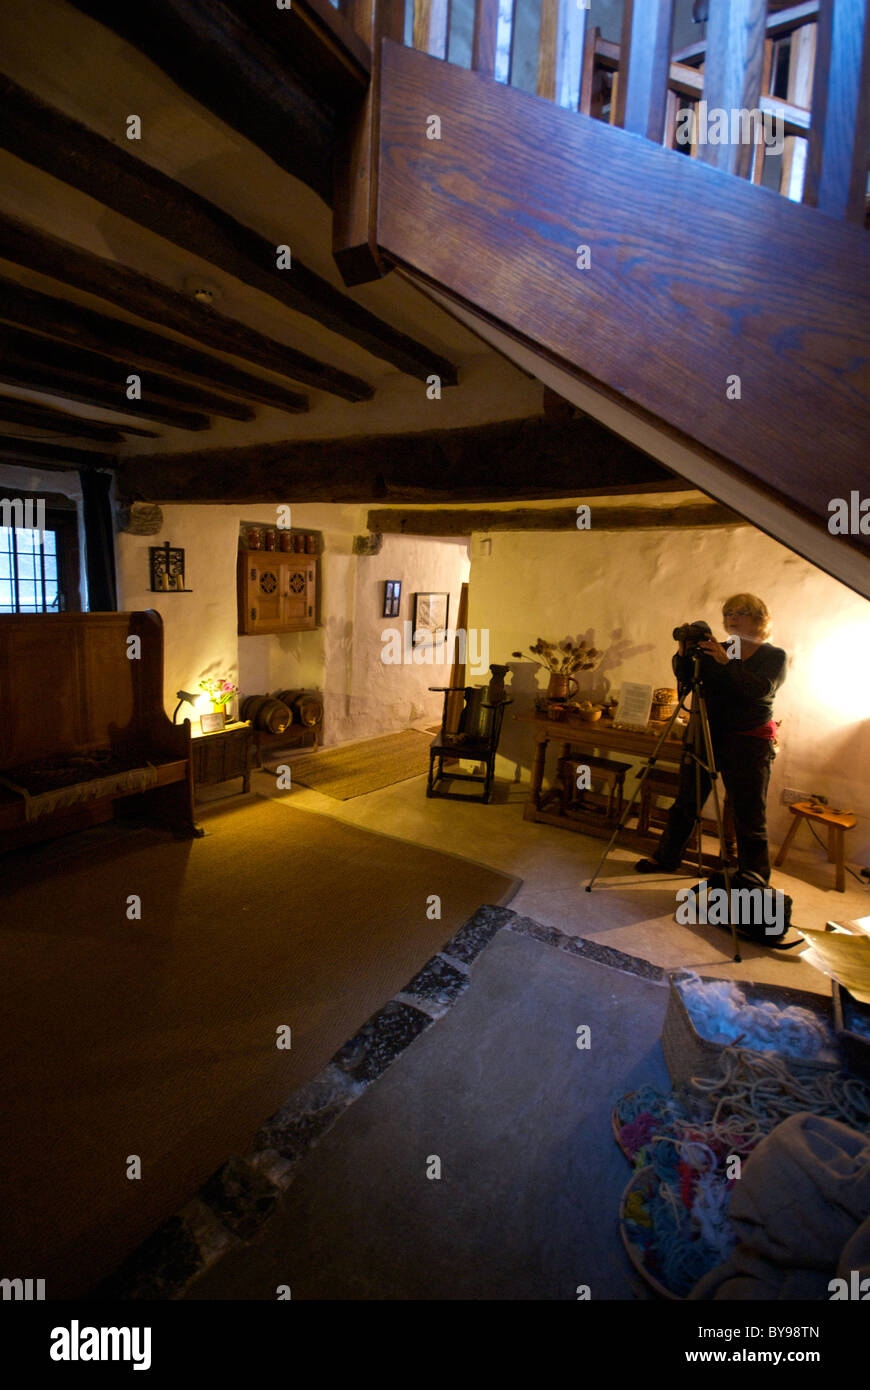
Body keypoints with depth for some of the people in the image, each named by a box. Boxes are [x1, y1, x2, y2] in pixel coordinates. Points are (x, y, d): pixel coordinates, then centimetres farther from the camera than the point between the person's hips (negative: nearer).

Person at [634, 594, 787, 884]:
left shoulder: (774, 656, 0)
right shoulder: (717, 650, 9)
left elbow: (761, 689, -19)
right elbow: (686, 679, 1)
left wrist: (726, 662, -26)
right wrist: (684, 653, -16)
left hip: (749, 743, -4)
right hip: (705, 735, 4)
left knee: (749, 818, 0)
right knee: (685, 803, 12)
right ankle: (666, 858, 28)